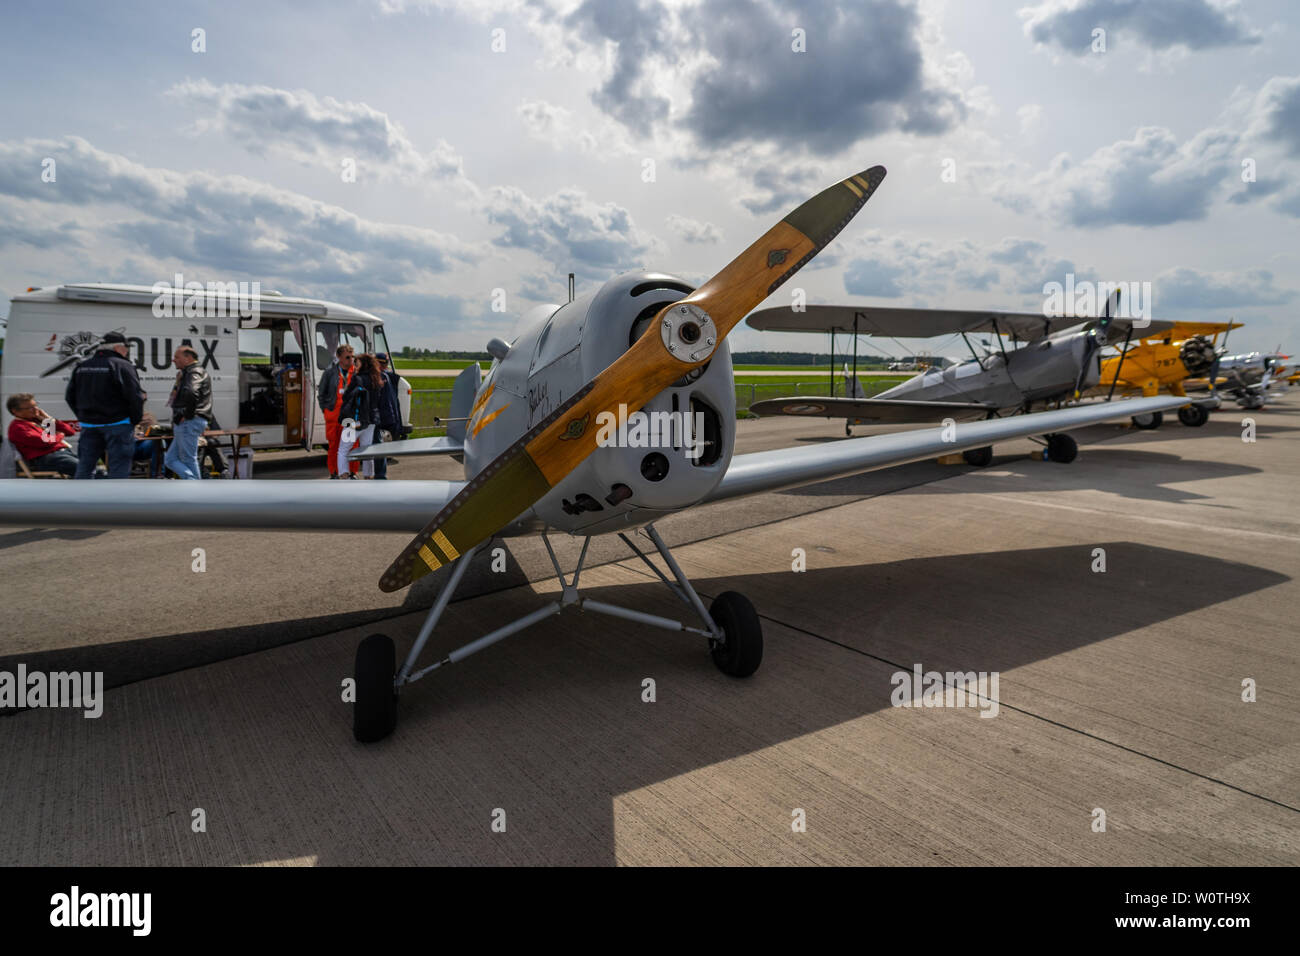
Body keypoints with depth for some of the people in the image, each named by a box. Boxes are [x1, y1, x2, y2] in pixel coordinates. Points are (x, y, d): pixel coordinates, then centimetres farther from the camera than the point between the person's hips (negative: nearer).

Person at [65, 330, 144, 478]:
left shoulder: (81, 367, 13)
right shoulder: (122, 366, -10)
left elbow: (70, 397, 17)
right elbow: (135, 397, -16)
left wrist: (83, 417, 20)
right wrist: (135, 420, -3)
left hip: (88, 425, 7)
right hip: (117, 424, -7)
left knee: (85, 465, 13)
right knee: (119, 466, -3)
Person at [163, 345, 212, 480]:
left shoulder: (195, 373, -13)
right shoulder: (187, 373, 22)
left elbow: (191, 393, -33)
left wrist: (187, 415, -24)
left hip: (189, 422, -11)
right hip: (185, 424, 11)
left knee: (189, 460, -5)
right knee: (170, 459, 11)